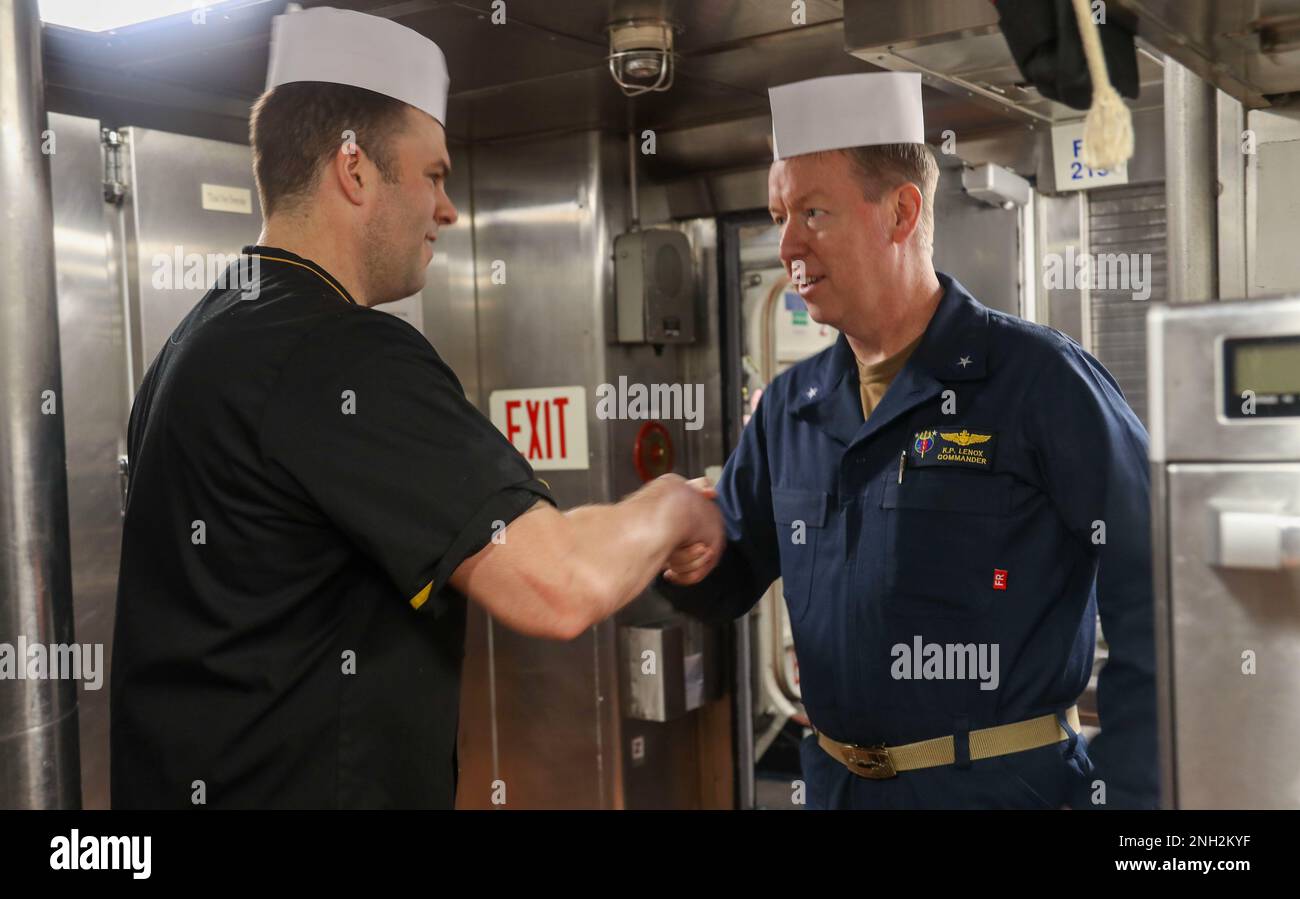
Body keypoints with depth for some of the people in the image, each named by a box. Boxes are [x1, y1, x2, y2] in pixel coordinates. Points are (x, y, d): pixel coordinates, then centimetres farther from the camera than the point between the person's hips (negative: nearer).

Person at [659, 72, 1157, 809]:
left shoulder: (1039, 380, -14)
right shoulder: (791, 406, 3)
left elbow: (1157, 604, -14)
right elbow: (730, 582, 11)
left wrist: (1121, 794, -14)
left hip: (1006, 785, -5)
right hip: (833, 782, 6)